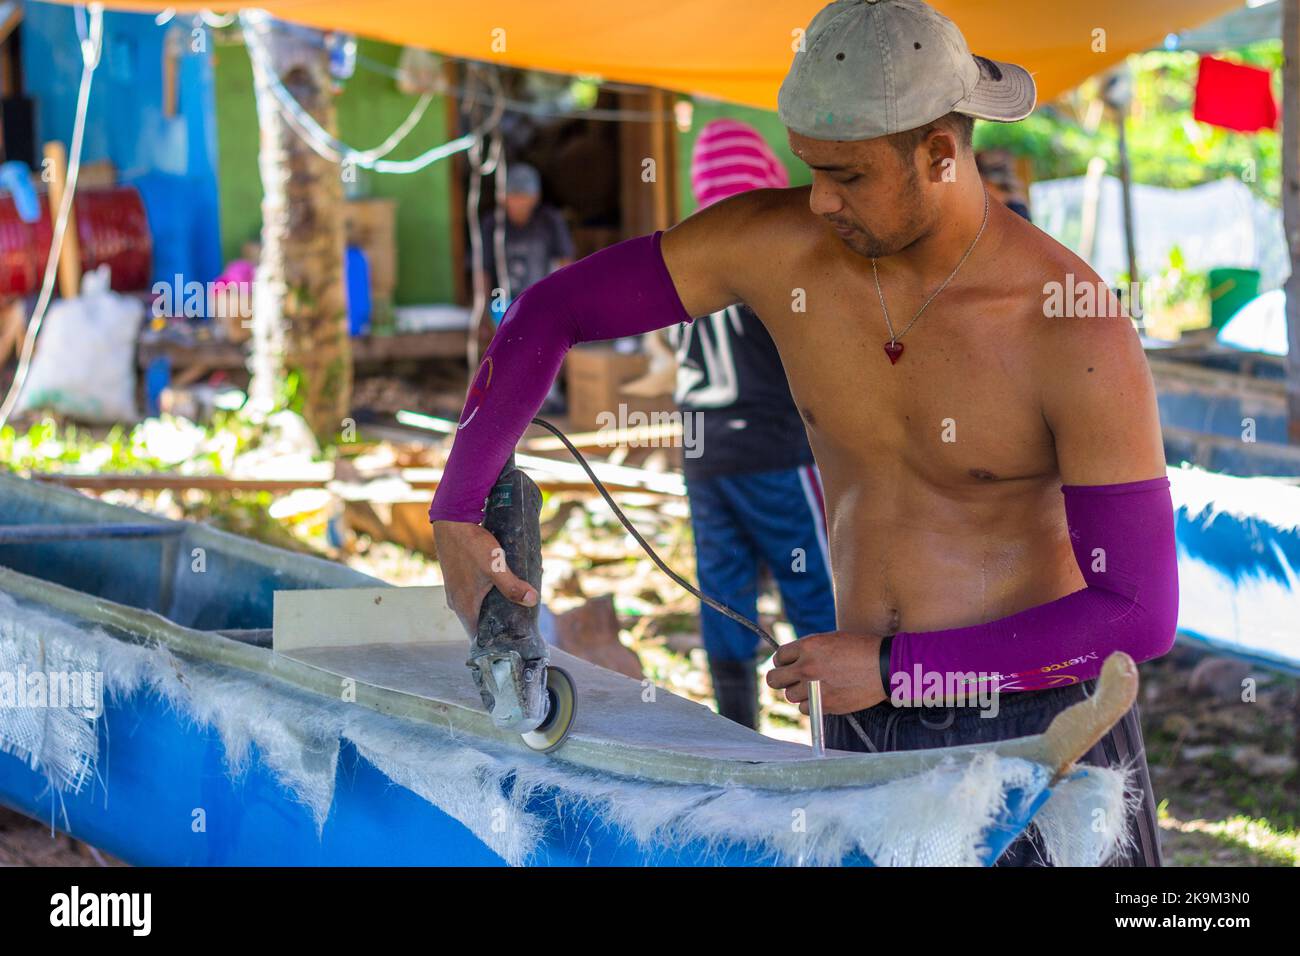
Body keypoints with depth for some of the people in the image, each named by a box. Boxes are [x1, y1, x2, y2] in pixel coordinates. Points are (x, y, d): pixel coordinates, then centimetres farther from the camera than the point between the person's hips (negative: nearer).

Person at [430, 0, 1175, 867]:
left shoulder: (1079, 335, -21)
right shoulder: (774, 243, -8)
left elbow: (1139, 617, -19)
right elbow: (550, 312, 4)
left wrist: (894, 666, -19)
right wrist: (456, 515, -3)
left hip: (1040, 730, -4)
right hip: (871, 733, 4)